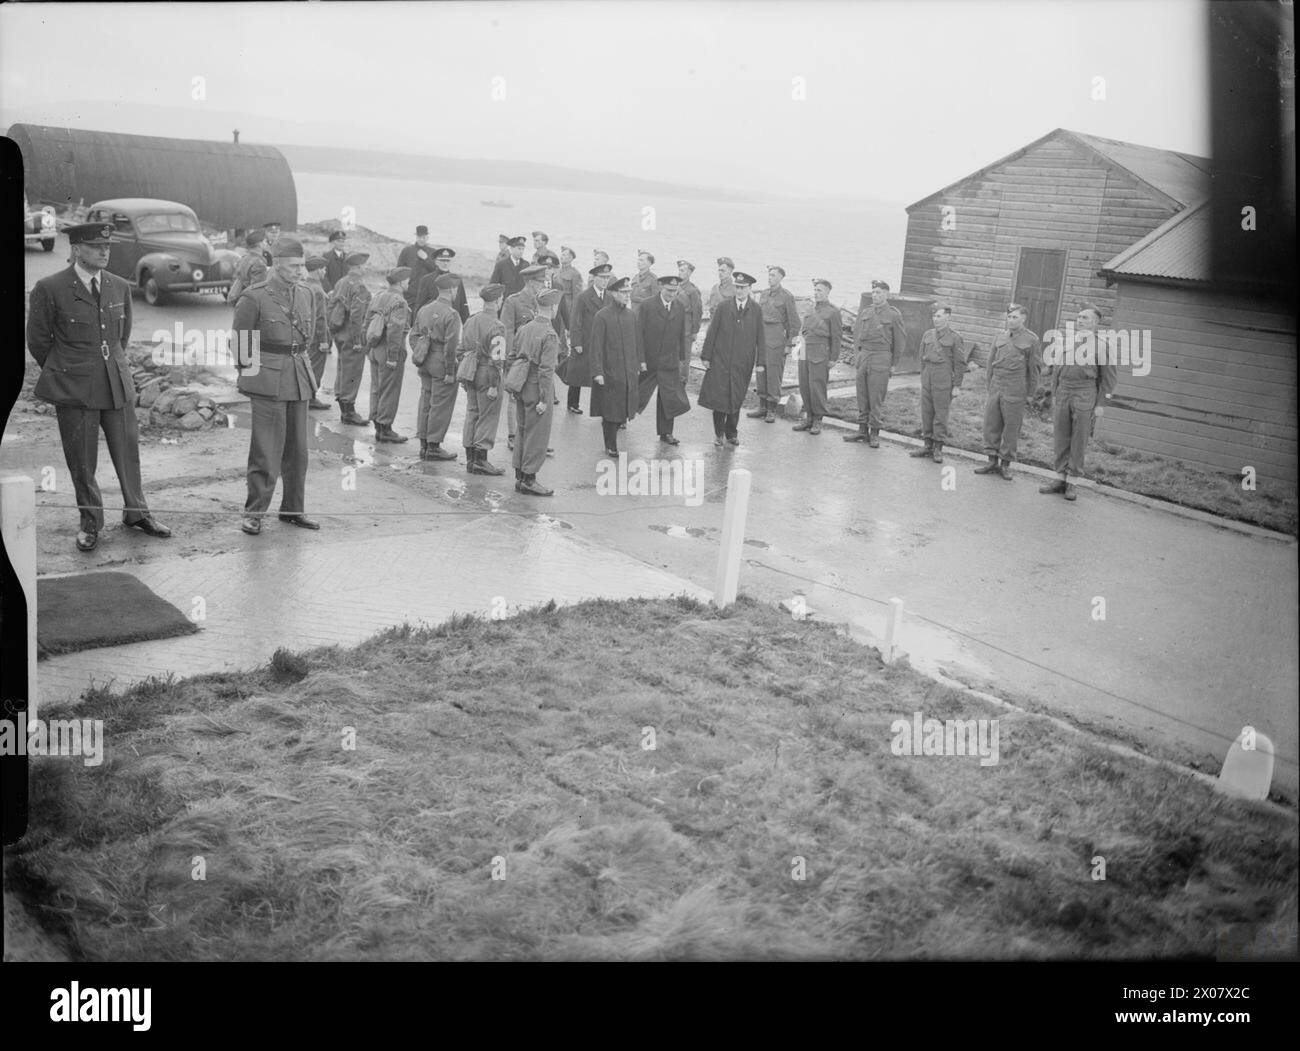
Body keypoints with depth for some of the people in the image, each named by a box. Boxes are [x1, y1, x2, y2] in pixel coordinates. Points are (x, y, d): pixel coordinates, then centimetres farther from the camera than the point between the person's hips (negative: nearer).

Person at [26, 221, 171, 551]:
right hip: (74, 389, -4)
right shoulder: (49, 289, -8)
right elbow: (37, 341, 2)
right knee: (82, 461, 5)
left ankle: (136, 513, 27)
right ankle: (90, 523, 21)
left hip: (118, 384, 4)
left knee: (128, 451, 10)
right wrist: (63, 373, 10)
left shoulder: (120, 287, 7)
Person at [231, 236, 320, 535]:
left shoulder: (304, 294, 9)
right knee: (266, 451, -5)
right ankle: (253, 513, 4)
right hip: (267, 384, -6)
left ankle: (293, 509, 22)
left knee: (297, 451, 11)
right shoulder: (254, 298, -9)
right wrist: (250, 376, 0)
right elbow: (239, 342, -2)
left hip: (299, 380, 6)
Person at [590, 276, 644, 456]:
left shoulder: (632, 315, 7)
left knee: (623, 409, 9)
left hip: (629, 372, 5)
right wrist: (597, 372, -15)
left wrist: (641, 362, 15)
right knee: (610, 411, 2)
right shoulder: (602, 317, -10)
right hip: (610, 372, -5)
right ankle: (611, 446, 14)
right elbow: (596, 347, -11)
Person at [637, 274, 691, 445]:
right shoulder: (647, 307, -9)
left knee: (669, 398, 4)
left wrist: (682, 358, 10)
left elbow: (681, 335, 11)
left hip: (670, 362, 3)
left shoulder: (680, 308, 5)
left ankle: (666, 433, 13)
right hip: (648, 361, -3)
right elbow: (639, 334, -8)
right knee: (637, 396, 7)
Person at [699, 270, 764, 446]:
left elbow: (760, 338, 4)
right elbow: (712, 332, 1)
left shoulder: (756, 310, 3)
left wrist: (760, 363, 0)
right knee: (719, 397, -2)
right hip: (720, 360, -1)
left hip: (743, 363, 1)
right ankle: (718, 433, 12)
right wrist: (706, 356, -1)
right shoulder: (723, 306, 0)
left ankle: (732, 433, 21)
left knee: (736, 399, 6)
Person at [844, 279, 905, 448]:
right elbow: (856, 334, 19)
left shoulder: (893, 315, -3)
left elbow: (900, 341, 1)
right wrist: (856, 356, 10)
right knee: (862, 396, 7)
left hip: (881, 359, -5)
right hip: (863, 357, 5)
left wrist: (893, 363, 1)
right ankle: (862, 430, 14)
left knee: (876, 399, -4)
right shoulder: (865, 313, 10)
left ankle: (874, 434, 2)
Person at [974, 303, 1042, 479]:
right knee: (990, 424, 4)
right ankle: (992, 461, 13)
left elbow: (1035, 367, 2)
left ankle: (1005, 465, 9)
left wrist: (1028, 392, 2)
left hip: (1015, 390, -4)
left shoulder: (1031, 340, -1)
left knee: (1011, 428, 1)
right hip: (996, 387, 4)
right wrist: (989, 383, 11)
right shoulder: (999, 336, 11)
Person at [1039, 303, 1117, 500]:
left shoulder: (1101, 344, -2)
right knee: (1060, 439, 5)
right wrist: (1054, 395, 12)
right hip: (1063, 393, 5)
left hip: (1085, 395, -5)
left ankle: (1071, 483, 4)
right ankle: (1061, 479, 13)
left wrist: (1101, 404, -7)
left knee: (1079, 441, -1)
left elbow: (1108, 377, -2)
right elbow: (1057, 369, 18)